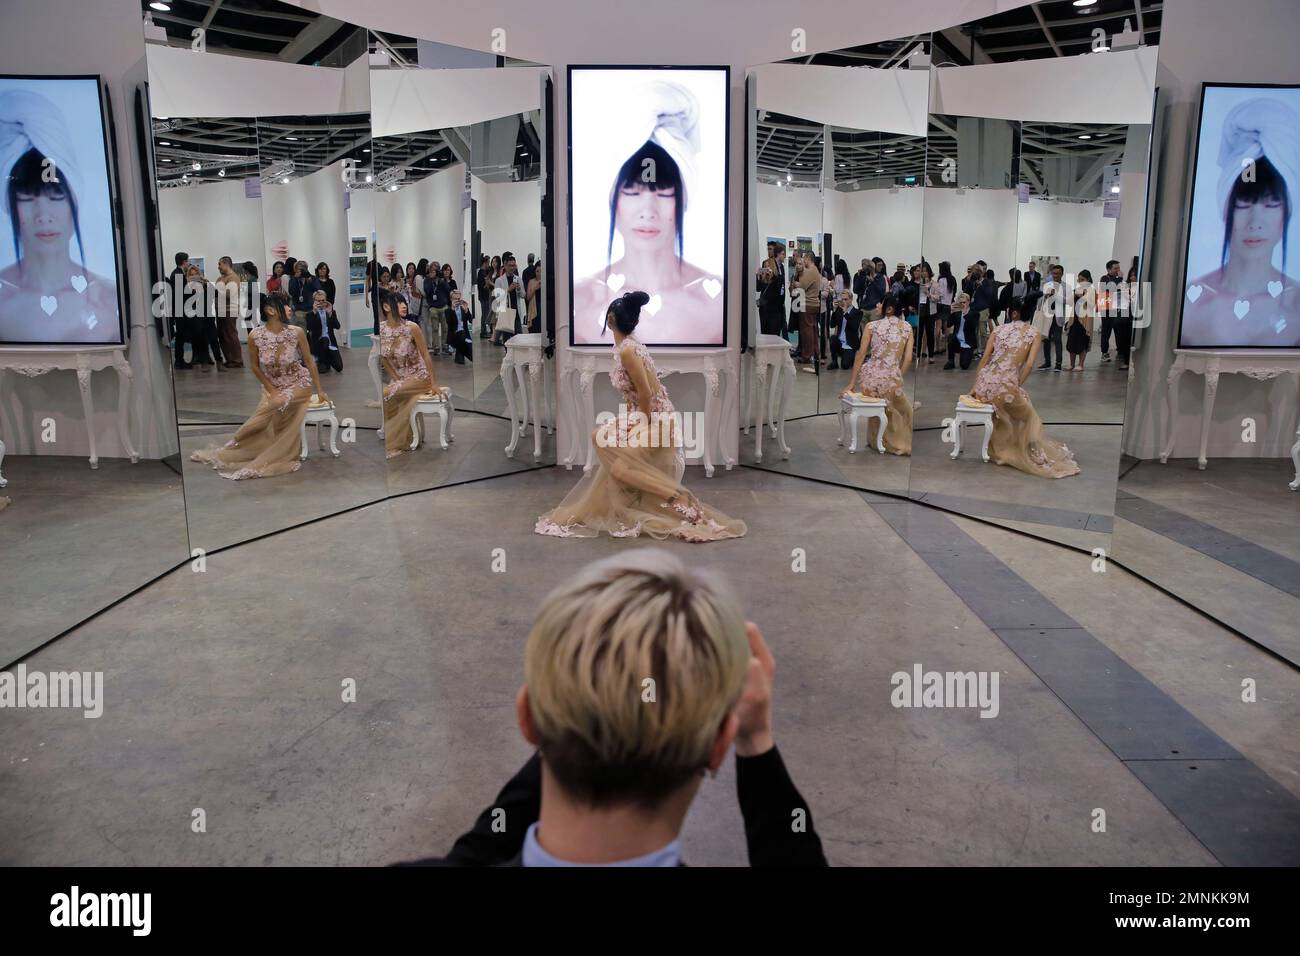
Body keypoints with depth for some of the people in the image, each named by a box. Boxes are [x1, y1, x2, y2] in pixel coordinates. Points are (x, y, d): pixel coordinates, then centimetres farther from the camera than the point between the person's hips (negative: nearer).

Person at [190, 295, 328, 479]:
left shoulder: (297, 332, -14)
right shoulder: (255, 335, -13)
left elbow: (309, 361, -3)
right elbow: (255, 367, 0)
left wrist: (319, 390, -2)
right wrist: (271, 390, -8)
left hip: (299, 385, -1)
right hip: (272, 386, 1)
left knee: (277, 406, -29)